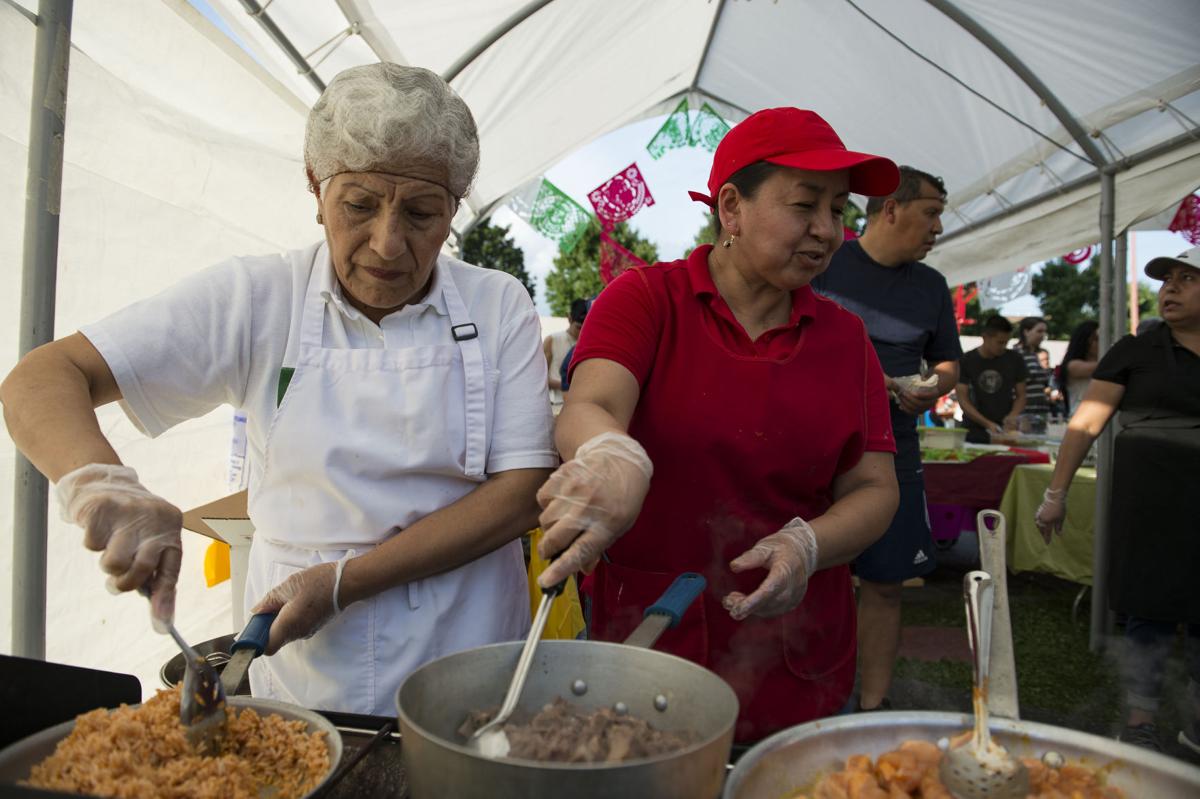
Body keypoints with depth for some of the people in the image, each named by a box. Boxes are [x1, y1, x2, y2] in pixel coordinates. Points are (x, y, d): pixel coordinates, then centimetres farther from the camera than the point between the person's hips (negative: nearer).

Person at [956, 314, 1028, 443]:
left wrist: (1013, 416, -12)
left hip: (1005, 431, 1)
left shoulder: (1015, 360, 3)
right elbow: (963, 400, -5)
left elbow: (1021, 396, 8)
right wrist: (987, 423, -16)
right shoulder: (966, 361, -3)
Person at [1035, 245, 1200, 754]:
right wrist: (1056, 492, -6)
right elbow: (1086, 423, 0)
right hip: (1152, 497, -3)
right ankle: (1140, 724, 12)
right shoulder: (1137, 352, 4)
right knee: (1152, 609, 0)